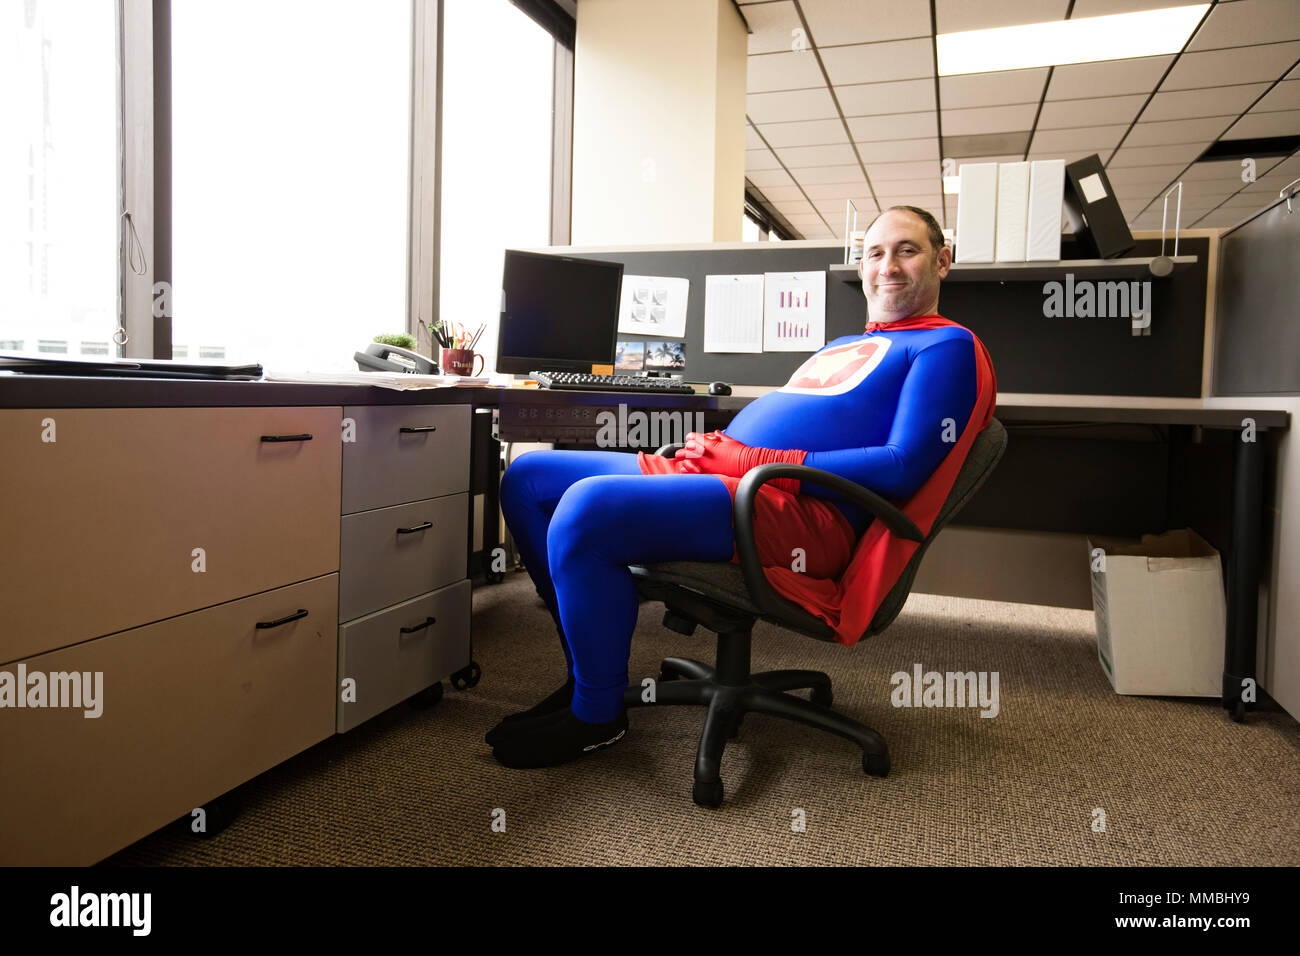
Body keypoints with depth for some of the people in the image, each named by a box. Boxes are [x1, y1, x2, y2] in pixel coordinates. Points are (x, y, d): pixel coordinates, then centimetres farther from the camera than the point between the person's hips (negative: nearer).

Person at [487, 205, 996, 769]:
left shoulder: (948, 346, 4)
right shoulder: (845, 345, 31)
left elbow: (903, 465, -11)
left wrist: (752, 460, -13)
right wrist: (714, 447, 5)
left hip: (801, 512, -10)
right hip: (715, 470, 10)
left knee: (587, 506, -32)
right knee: (527, 478, 7)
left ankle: (598, 715, -10)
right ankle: (589, 667, 10)